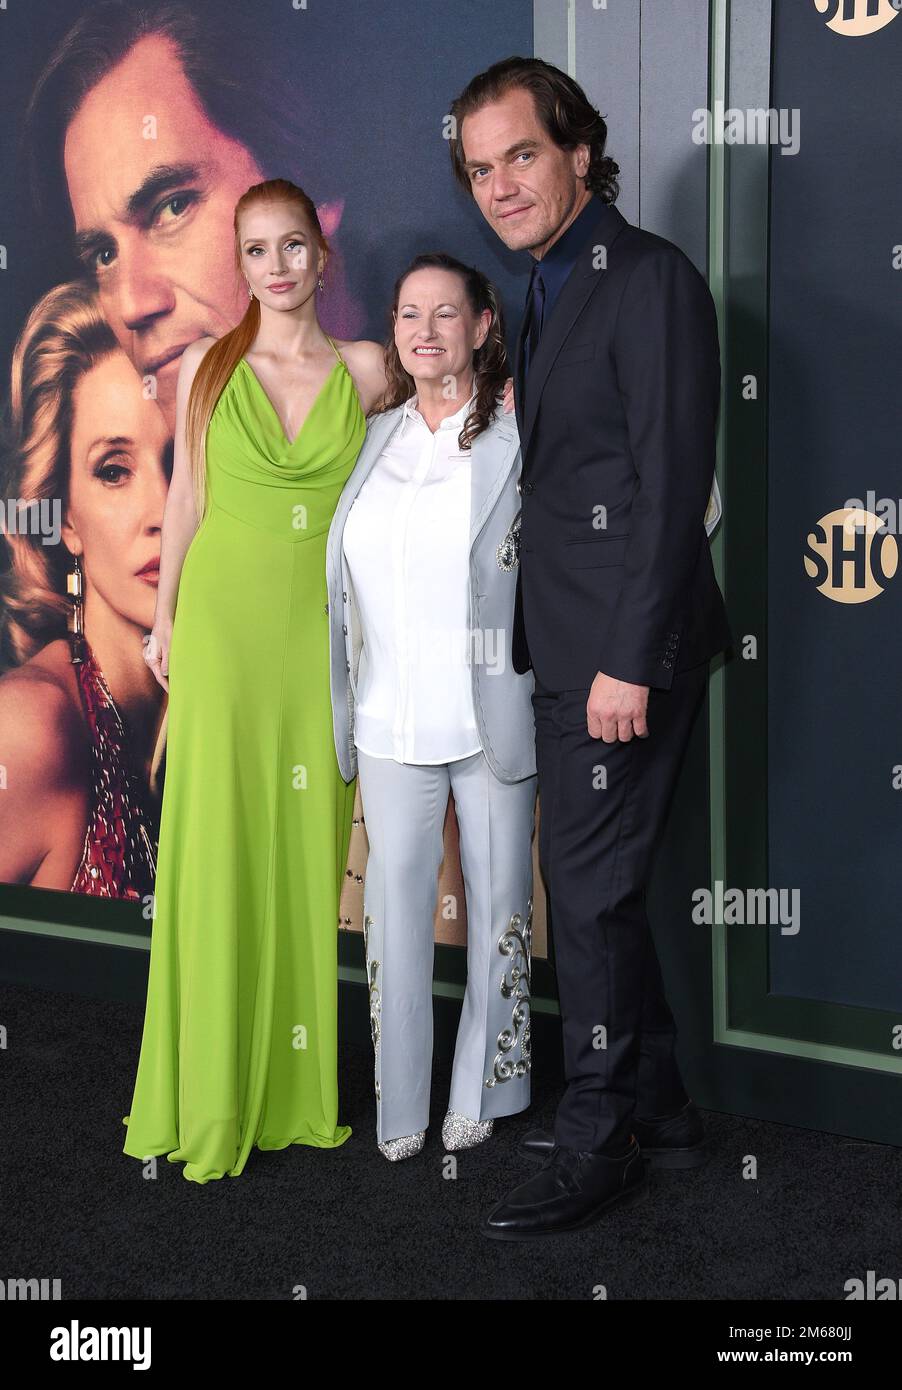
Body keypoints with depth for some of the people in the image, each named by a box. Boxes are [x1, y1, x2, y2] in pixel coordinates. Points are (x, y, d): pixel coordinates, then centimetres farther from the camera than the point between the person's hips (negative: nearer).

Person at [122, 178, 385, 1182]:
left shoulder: (363, 369, 5)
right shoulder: (208, 366, 4)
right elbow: (185, 497, 9)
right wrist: (164, 616, 7)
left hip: (324, 630, 1)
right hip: (224, 620, -1)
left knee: (308, 850, 5)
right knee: (218, 848, -1)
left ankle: (296, 1087, 17)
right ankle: (213, 1100, 10)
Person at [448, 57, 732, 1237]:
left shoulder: (649, 279, -12)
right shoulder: (552, 292, 16)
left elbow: (671, 484, -18)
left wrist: (630, 661, -21)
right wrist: (574, 651, 13)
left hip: (628, 649, -9)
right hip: (573, 650, 10)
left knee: (593, 892, -2)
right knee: (584, 883, 16)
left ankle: (599, 1146, 13)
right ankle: (659, 1108, 30)